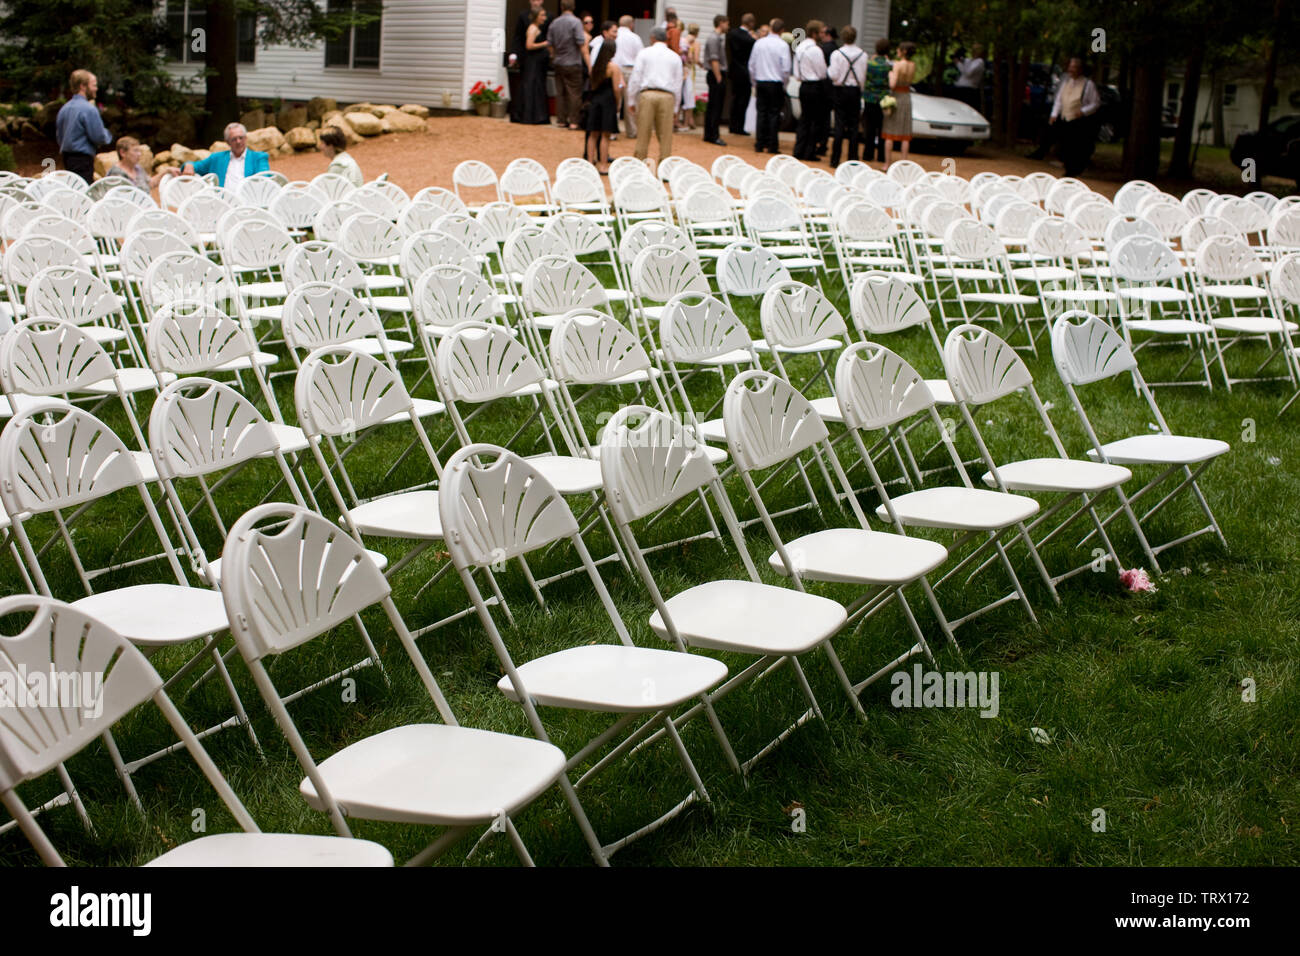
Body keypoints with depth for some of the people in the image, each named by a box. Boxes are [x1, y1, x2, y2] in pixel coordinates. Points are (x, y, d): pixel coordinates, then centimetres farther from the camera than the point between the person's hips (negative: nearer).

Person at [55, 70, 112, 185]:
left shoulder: (64, 108, 13)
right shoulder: (89, 109, -14)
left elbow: (59, 136, 18)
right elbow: (99, 137, -15)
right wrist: (108, 136, 5)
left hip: (66, 158, 9)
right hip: (83, 159, -9)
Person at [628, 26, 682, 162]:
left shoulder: (644, 53, 7)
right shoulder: (675, 57, 13)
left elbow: (636, 78, 3)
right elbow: (678, 82, 12)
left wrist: (632, 101, 9)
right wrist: (674, 107, 16)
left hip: (647, 95, -1)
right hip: (667, 96, 1)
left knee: (643, 134, 3)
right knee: (665, 136, 3)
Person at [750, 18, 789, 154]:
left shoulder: (759, 43, 2)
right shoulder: (783, 45, -10)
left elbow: (752, 65, 7)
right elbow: (786, 68, -12)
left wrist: (755, 83, 17)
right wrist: (784, 83, 4)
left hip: (760, 82, 3)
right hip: (776, 84, -3)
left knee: (761, 113, 8)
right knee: (774, 114, 2)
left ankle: (759, 144, 8)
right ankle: (772, 146, 2)